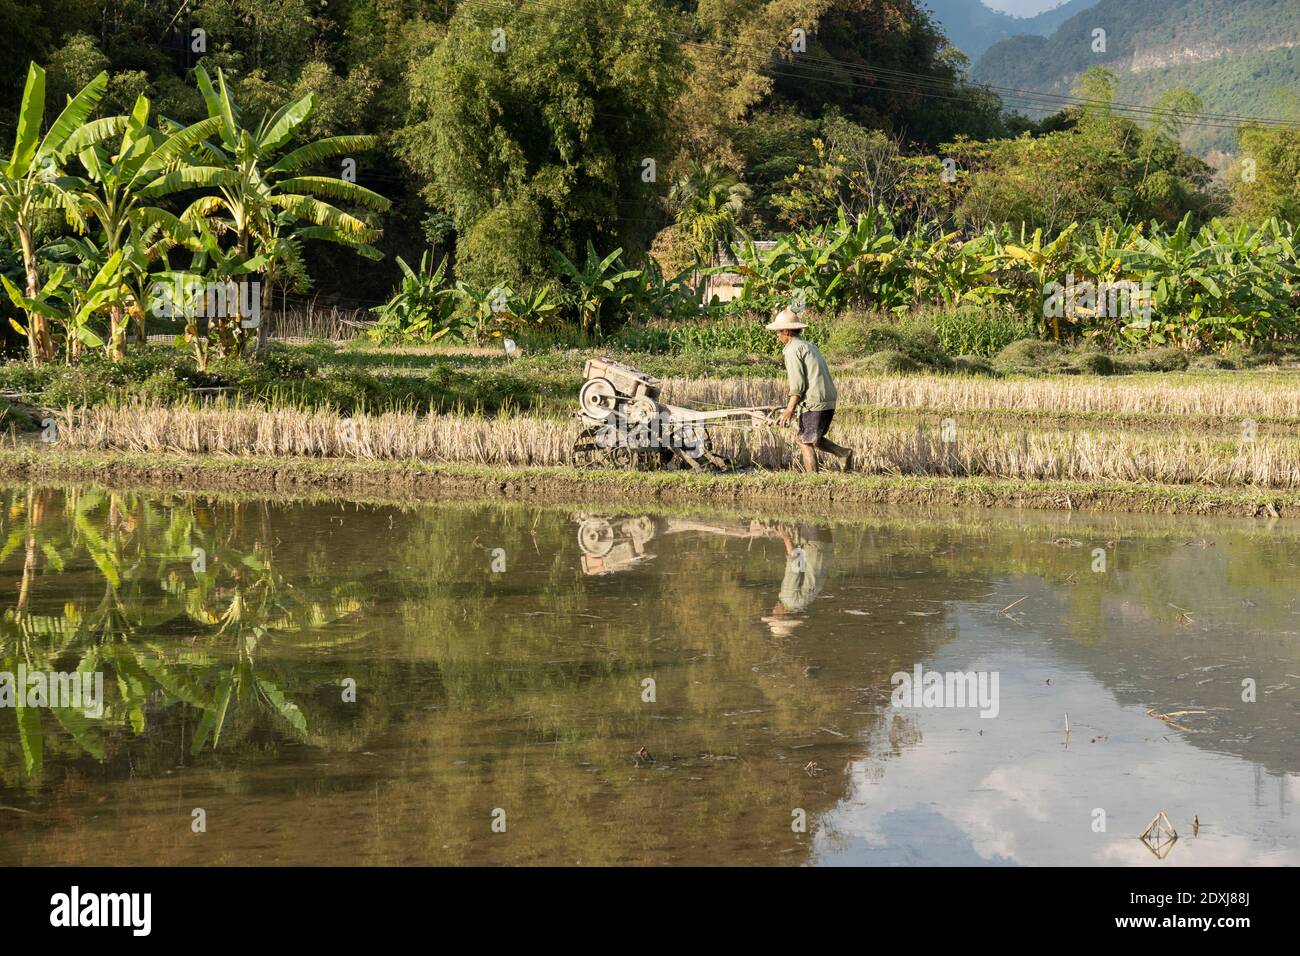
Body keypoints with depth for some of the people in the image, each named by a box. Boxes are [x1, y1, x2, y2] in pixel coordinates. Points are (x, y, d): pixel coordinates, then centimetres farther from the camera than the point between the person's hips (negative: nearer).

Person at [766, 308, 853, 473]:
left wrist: (790, 409, -16)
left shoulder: (792, 350, -8)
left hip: (814, 403, -9)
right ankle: (845, 453, 4)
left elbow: (798, 383, -15)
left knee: (805, 442, -2)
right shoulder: (809, 345, 20)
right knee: (816, 439, 20)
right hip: (829, 401, 9)